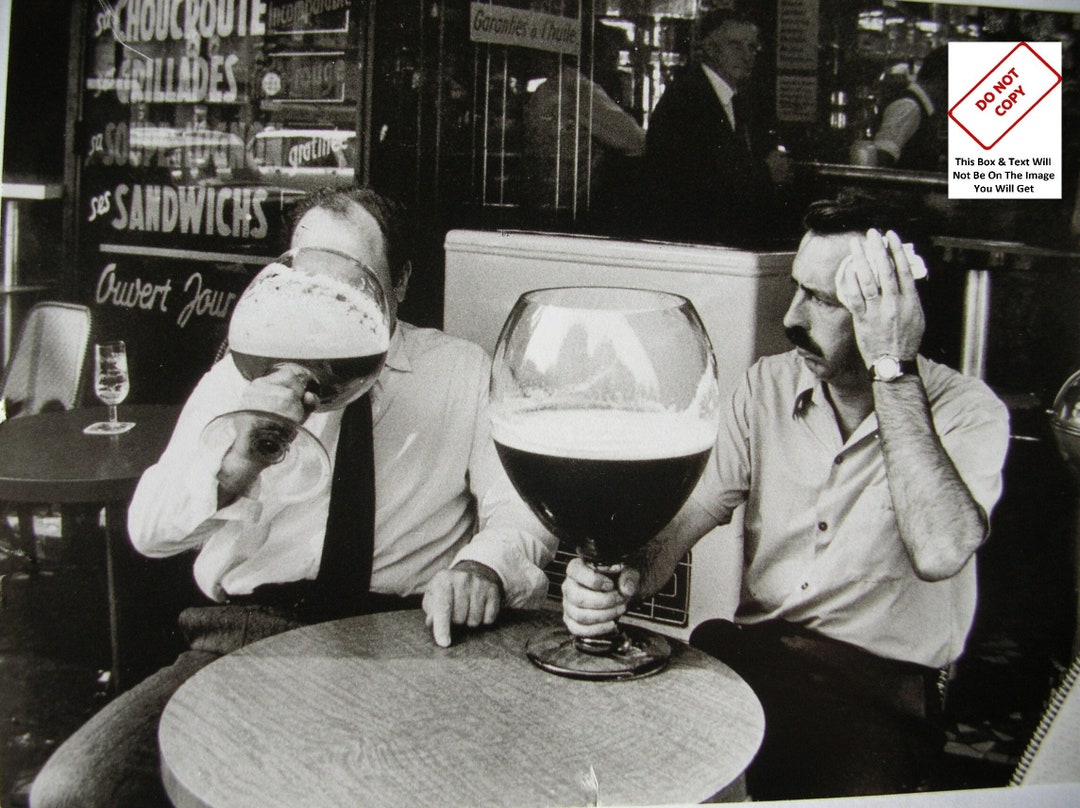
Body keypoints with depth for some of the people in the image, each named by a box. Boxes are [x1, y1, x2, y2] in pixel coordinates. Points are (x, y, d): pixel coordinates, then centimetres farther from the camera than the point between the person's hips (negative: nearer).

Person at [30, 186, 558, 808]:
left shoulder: (464, 373, 12)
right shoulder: (244, 372, 14)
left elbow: (521, 507, 3)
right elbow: (147, 530, 6)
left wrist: (484, 565, -21)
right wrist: (230, 463, -16)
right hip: (244, 635, 3)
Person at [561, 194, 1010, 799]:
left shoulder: (968, 410, -7)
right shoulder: (770, 386, 7)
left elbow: (939, 553, -27)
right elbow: (680, 518, 0)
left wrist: (894, 368, -24)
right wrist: (617, 577, -23)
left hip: (883, 684, -3)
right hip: (751, 654, 4)